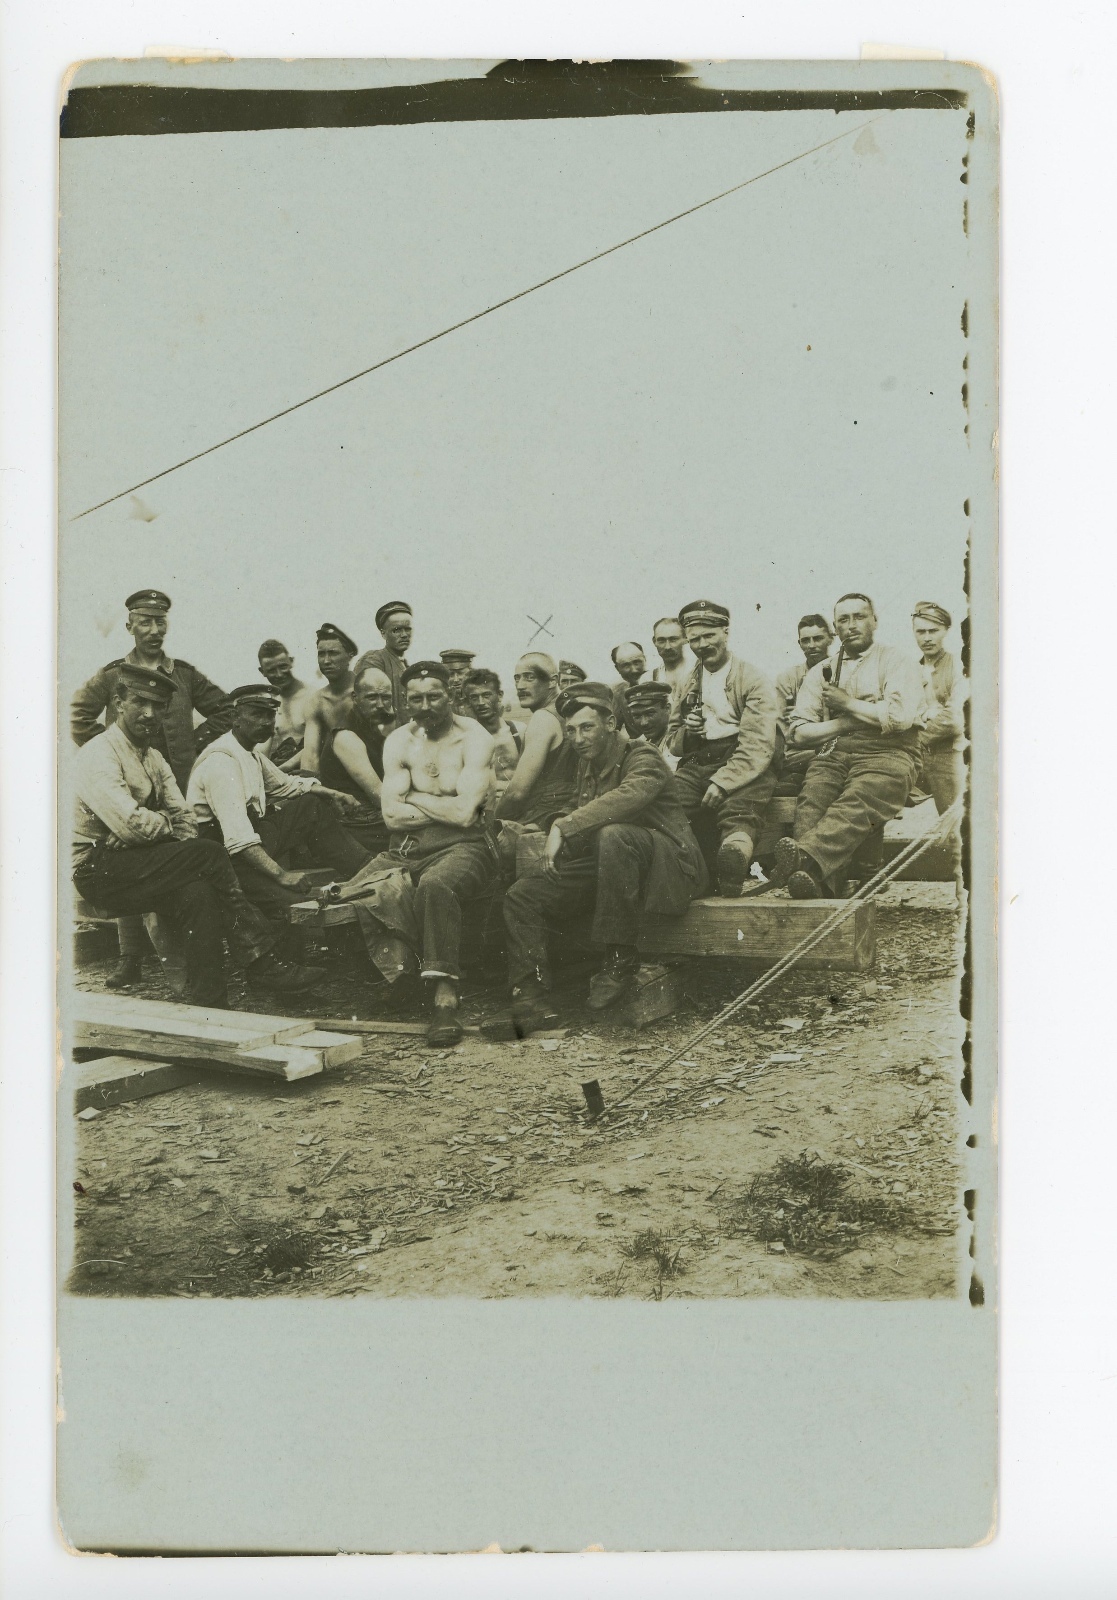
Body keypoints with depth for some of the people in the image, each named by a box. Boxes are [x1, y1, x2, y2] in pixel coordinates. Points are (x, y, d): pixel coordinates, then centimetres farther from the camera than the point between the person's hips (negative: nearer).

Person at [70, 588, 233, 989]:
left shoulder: (184, 675, 10)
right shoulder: (110, 676, 6)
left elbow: (224, 711, 16)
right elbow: (80, 718, 10)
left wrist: (194, 743, 8)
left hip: (178, 787, 1)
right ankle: (130, 961, 3)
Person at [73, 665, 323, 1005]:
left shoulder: (155, 759, 18)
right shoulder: (98, 754, -11)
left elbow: (184, 818, 11)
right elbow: (130, 824, -23)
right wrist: (167, 825, -4)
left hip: (138, 867, 8)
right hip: (98, 870, -8)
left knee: (199, 893, -23)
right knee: (209, 854, -23)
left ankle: (209, 1004, -25)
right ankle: (259, 960, -20)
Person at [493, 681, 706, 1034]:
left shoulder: (643, 759, -11)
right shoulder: (588, 764, 15)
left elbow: (626, 799, -32)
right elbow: (581, 811, 27)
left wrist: (563, 827, -32)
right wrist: (556, 844, 5)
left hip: (666, 863, -8)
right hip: (600, 863, 8)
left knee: (613, 835, -41)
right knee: (522, 897, -8)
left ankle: (621, 962, -30)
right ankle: (529, 1002, -10)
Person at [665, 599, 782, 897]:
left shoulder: (753, 681, 5)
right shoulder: (688, 685, 24)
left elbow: (758, 746, -7)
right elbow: (672, 743, 30)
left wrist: (722, 783, -19)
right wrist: (687, 733, 4)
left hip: (744, 766, -4)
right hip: (697, 764, 4)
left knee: (738, 810, -36)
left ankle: (735, 853, -60)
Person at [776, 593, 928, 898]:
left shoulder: (896, 661, 13)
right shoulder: (820, 673, 24)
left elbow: (900, 716, -5)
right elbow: (800, 733, 14)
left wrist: (848, 704, 2)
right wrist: (848, 722, 1)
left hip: (886, 754, -3)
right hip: (833, 754, 3)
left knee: (856, 802, -36)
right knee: (811, 801, -31)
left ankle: (806, 857, -62)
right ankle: (821, 883, -54)